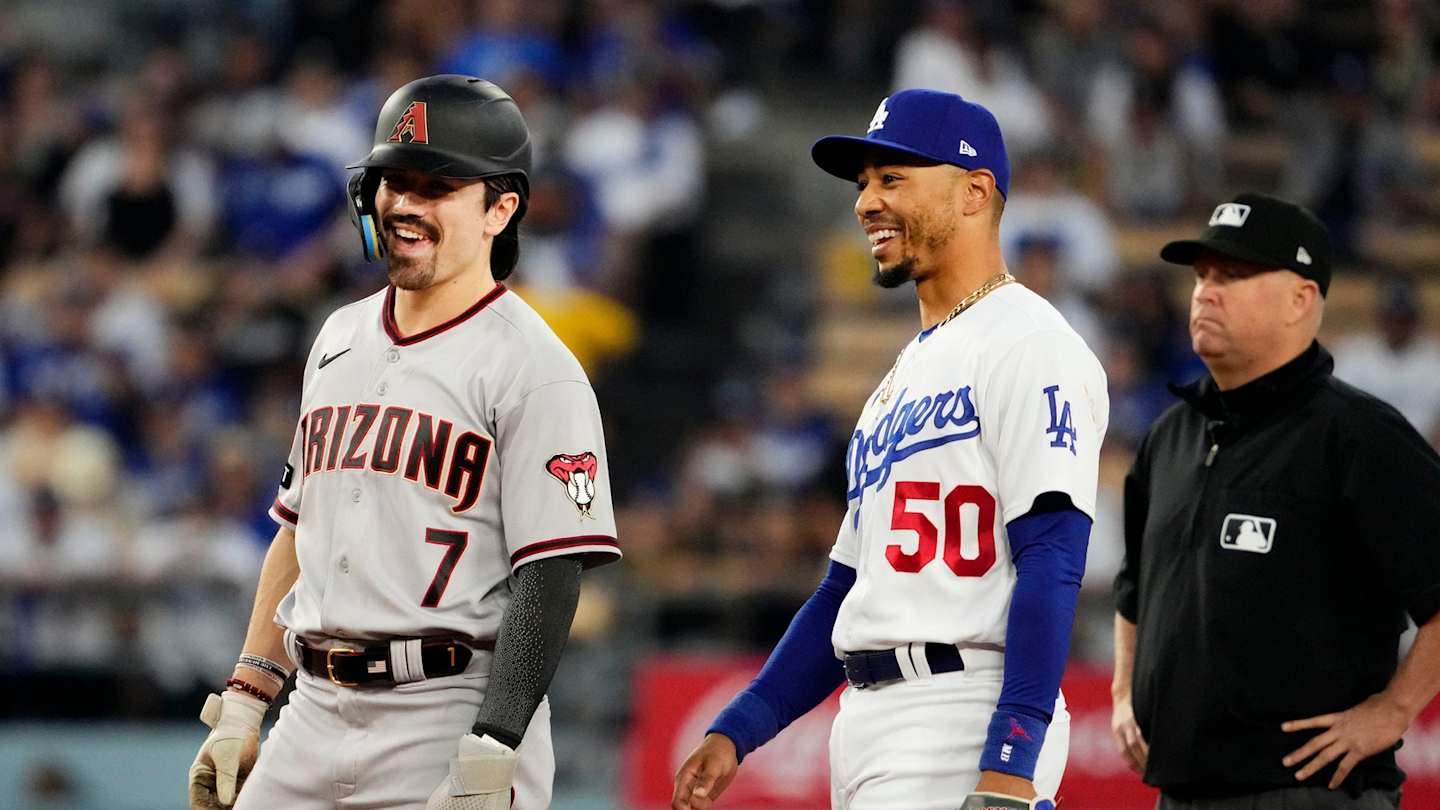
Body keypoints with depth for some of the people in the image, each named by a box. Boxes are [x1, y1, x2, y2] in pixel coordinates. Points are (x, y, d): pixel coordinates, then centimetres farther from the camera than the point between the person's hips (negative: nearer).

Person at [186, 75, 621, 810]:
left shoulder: (532, 369, -8)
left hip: (452, 719, -7)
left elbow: (550, 578, -14)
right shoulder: (340, 338, 16)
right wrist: (241, 702, 14)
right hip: (316, 715, 7)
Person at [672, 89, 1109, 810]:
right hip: (870, 724, 10)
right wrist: (735, 732, 16)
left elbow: (1051, 562, -17)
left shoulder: (1027, 345, -7)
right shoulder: (905, 376, 23)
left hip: (961, 724, -10)